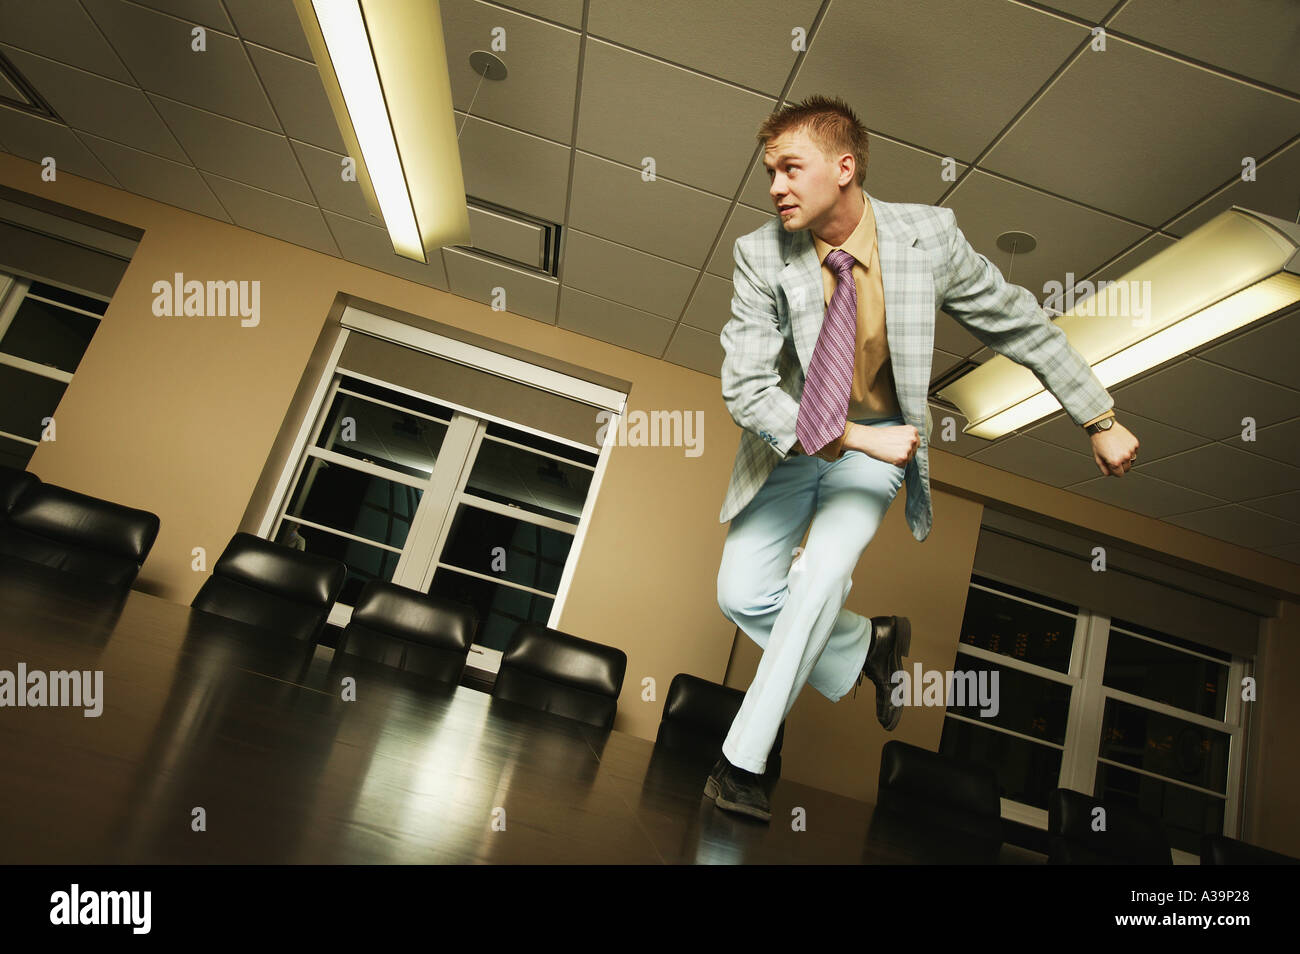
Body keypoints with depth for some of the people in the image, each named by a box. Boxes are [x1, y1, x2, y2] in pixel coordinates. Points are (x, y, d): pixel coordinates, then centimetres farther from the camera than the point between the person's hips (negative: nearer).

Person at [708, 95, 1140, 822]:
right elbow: (745, 387, -19)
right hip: (792, 439, 2)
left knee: (823, 568, -25)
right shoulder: (761, 255, -16)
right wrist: (856, 436, -27)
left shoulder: (928, 235, -14)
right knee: (742, 593, -7)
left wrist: (1102, 419, 2)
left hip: (879, 441, -1)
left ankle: (742, 761, -10)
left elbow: (1022, 325, -2)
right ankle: (868, 647, 21)